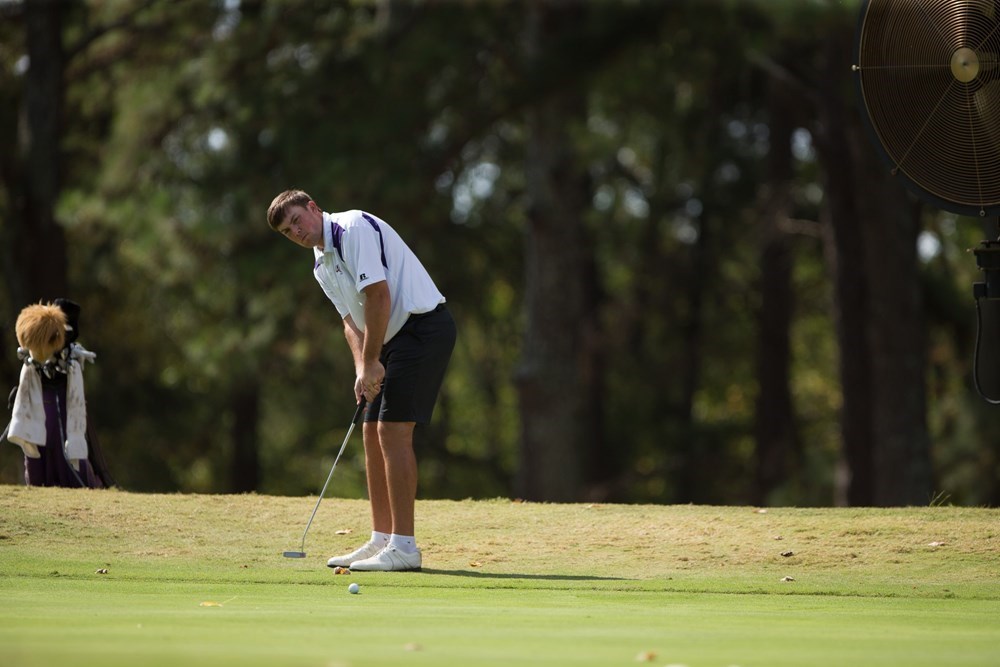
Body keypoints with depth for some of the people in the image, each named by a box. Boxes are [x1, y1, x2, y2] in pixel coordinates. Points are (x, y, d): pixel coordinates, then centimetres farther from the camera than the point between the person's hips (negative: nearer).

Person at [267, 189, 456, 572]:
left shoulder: (353, 229, -14)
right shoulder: (322, 265, 16)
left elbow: (379, 297, -21)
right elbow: (351, 320, 12)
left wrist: (370, 363, -16)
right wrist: (363, 368, -6)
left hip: (423, 324, -10)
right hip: (396, 336, 10)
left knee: (393, 430, -14)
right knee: (373, 433, 9)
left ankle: (403, 546, -14)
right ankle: (381, 540, 15)